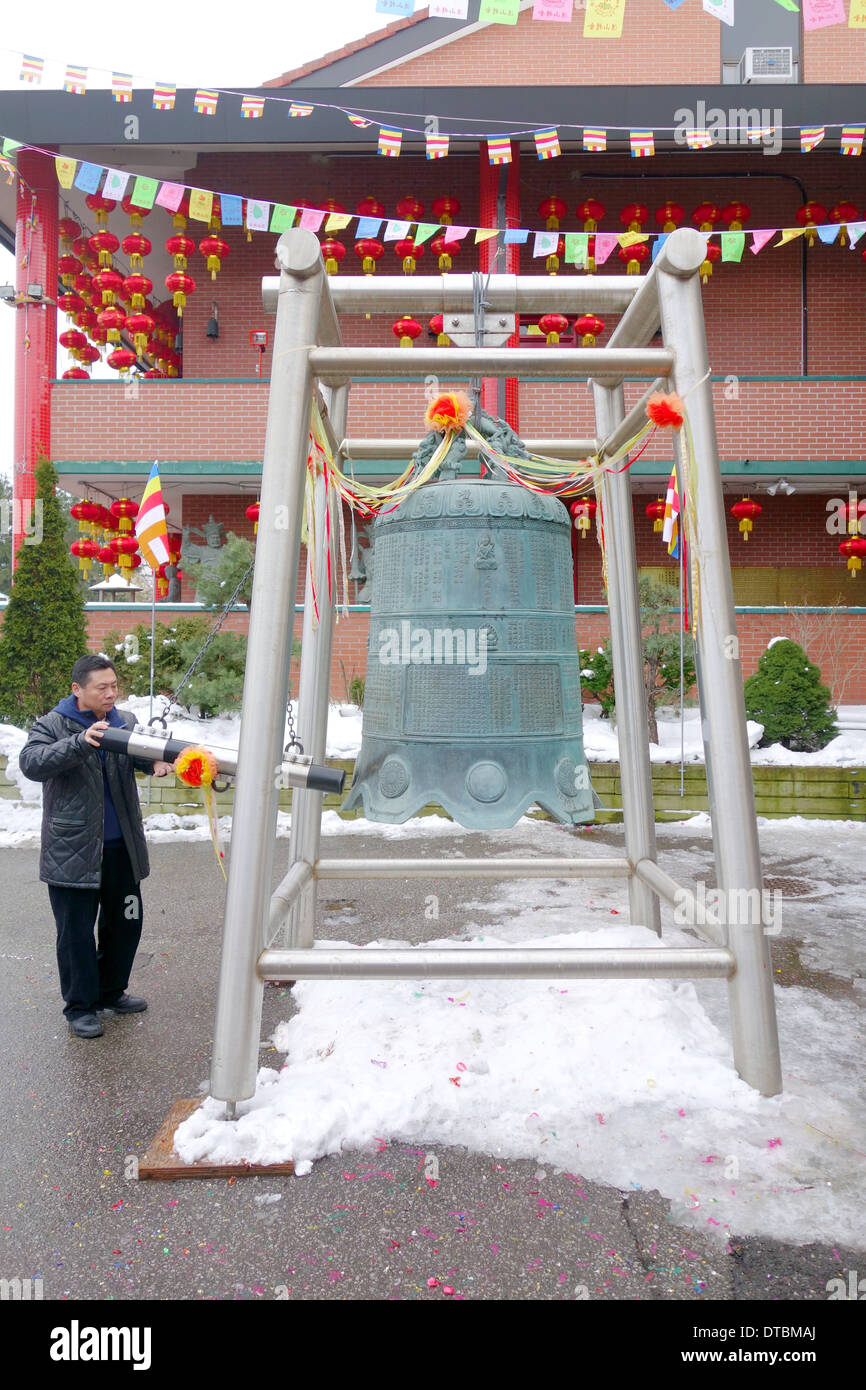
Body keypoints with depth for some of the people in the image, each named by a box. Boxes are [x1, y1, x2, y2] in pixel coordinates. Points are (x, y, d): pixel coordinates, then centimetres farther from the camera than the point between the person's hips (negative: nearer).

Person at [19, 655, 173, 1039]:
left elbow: (141, 752, -7)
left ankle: (111, 992, 35)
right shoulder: (52, 725, -7)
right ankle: (80, 1007, 21)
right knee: (76, 931, 4)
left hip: (122, 848, 5)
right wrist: (81, 742, -38)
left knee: (125, 922, 15)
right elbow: (31, 763, -23)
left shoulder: (126, 722, 6)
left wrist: (158, 762, -32)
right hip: (72, 850, -5)